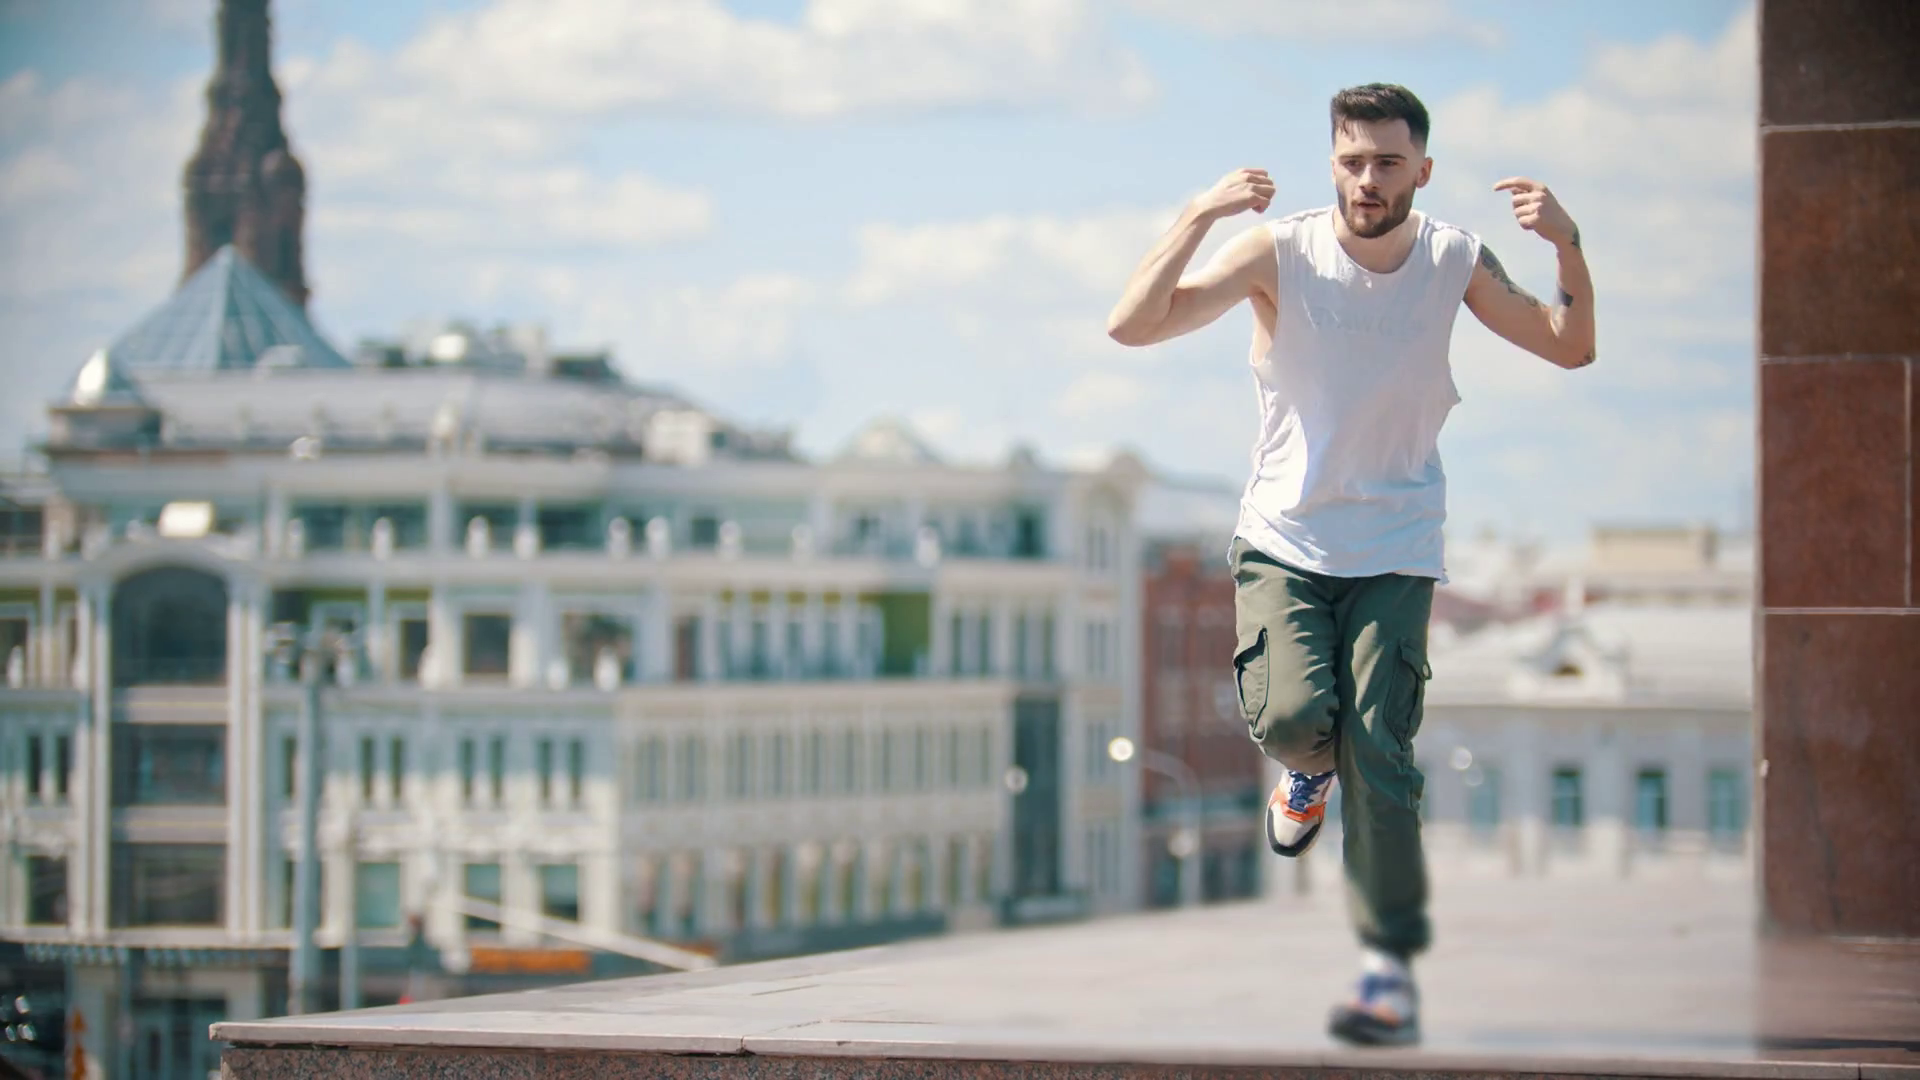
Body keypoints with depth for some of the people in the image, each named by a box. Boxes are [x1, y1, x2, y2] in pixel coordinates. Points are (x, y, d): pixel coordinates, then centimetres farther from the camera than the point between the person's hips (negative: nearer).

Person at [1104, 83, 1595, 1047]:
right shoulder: (1281, 253, -12)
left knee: (1379, 753, -12)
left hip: (1395, 550, 1)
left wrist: (1568, 246, -16)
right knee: (1291, 715, -22)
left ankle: (1390, 969, -3)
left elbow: (1571, 349, 2)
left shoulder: (1454, 262, -5)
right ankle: (1310, 764, 17)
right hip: (1282, 541, -1)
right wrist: (1198, 218, -32)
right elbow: (1131, 326, -19)